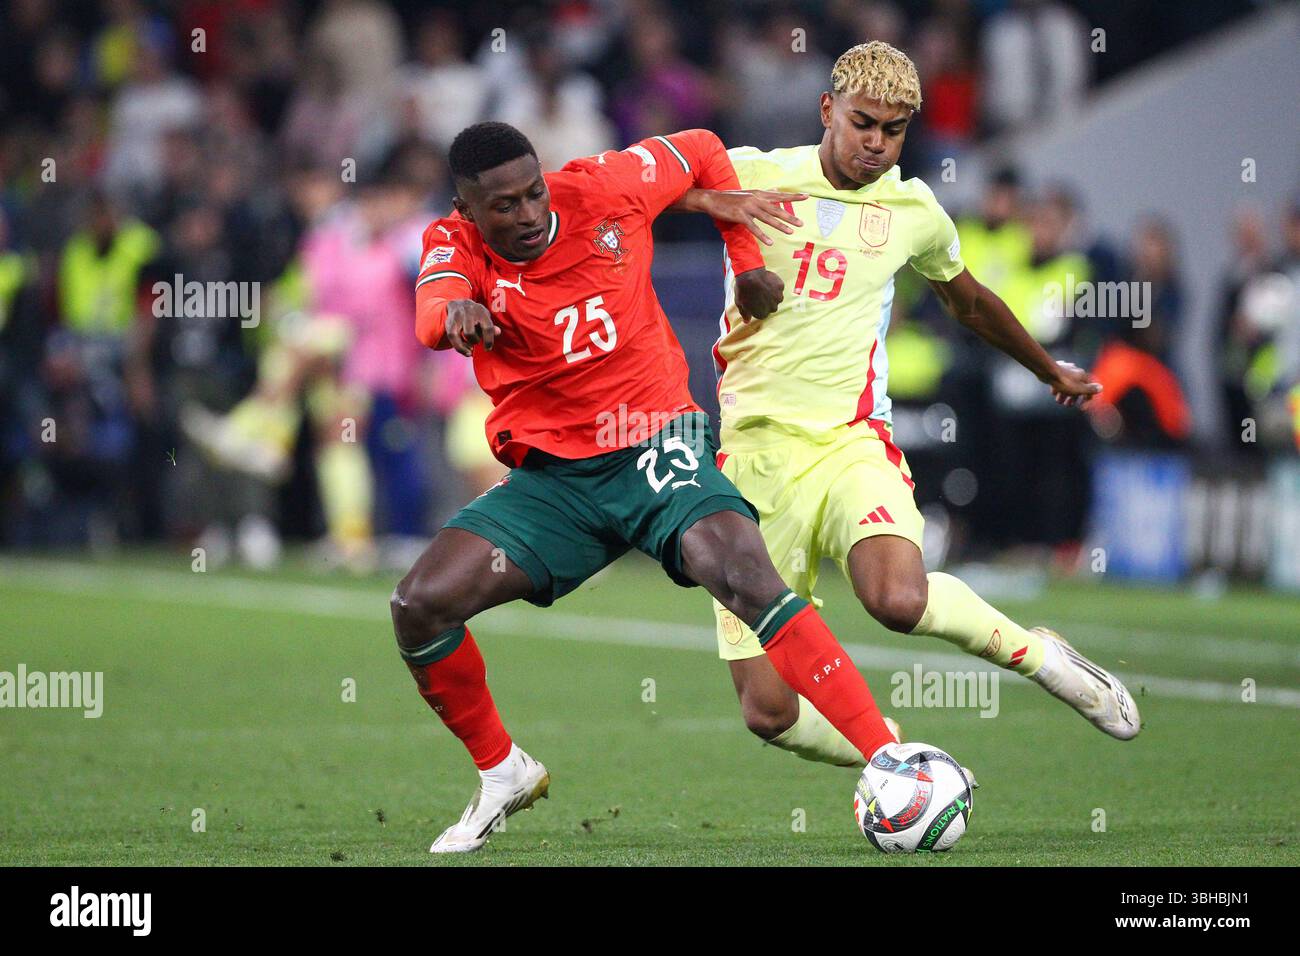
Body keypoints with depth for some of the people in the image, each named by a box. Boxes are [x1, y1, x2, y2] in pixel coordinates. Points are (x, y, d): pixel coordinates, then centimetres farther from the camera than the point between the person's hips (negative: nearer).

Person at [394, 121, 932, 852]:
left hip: (655, 447, -2)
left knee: (745, 576, -28)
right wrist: (455, 312, -55)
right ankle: (503, 773, 11)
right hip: (551, 476, 2)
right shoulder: (455, 244, -7)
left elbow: (702, 151, 13)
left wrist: (747, 260, 8)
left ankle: (887, 760, -31)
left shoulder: (602, 190, -7)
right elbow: (435, 311, -31)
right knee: (419, 606, -14)